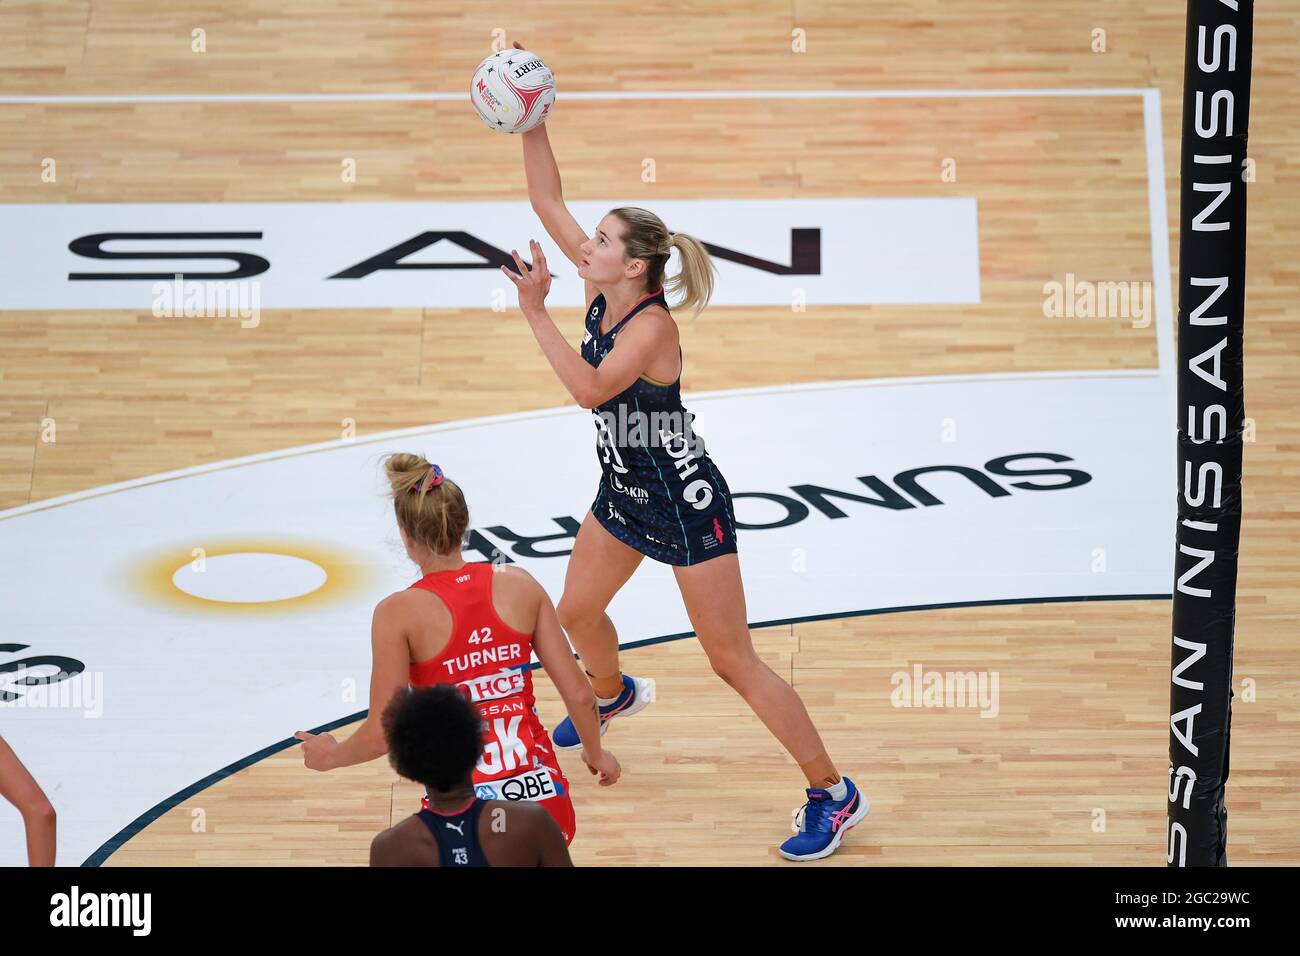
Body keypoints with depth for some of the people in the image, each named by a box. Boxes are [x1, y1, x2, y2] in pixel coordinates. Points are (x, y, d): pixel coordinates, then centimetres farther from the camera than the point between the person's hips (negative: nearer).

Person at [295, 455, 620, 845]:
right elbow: (579, 693, 2)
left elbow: (381, 736, -9)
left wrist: (330, 756, 12)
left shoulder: (399, 614, -9)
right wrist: (595, 752, 22)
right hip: (544, 796, 4)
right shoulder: (518, 584, 0)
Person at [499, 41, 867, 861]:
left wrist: (536, 312, -39)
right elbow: (547, 199, -2)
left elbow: (589, 388, -42)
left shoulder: (651, 325, -27)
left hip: (687, 502, -9)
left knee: (733, 661, -6)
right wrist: (531, 119, -12)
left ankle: (834, 795, 3)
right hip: (626, 492, 9)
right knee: (576, 612, 25)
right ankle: (615, 695, 60)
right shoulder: (604, 291, -5)